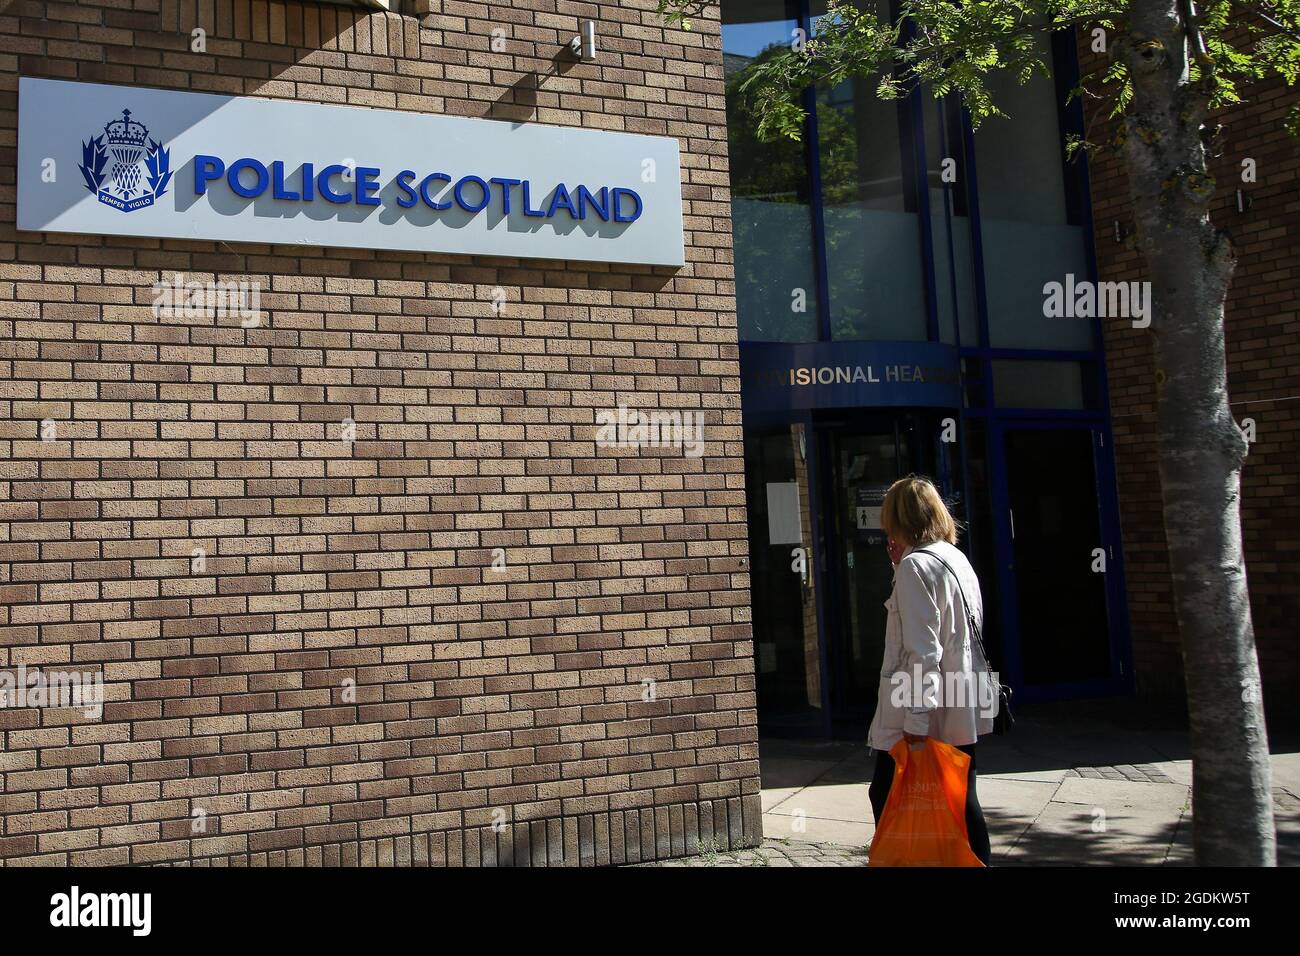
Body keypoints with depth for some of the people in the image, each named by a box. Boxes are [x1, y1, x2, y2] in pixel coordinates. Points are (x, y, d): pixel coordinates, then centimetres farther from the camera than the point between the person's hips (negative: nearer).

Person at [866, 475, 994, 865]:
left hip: (925, 712, -8)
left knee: (887, 796, 4)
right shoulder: (958, 559, 10)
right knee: (961, 801, 12)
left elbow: (922, 651, -21)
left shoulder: (915, 565, -14)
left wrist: (916, 718, -21)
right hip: (963, 708, 8)